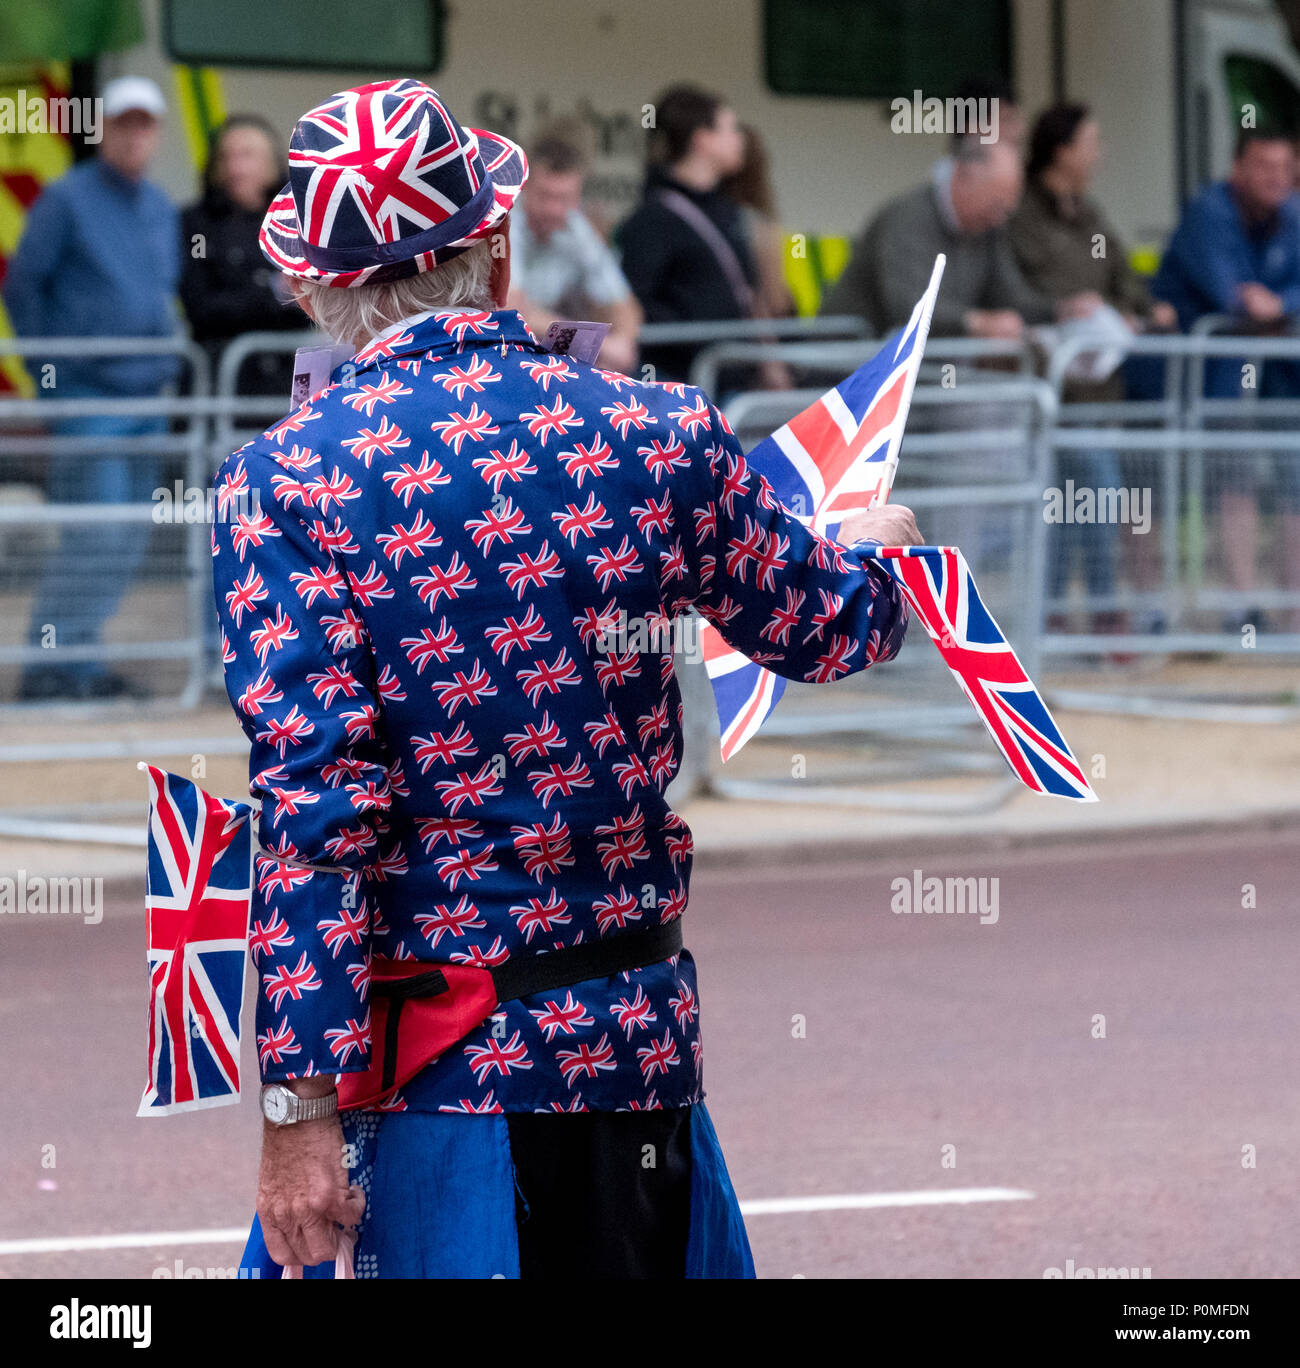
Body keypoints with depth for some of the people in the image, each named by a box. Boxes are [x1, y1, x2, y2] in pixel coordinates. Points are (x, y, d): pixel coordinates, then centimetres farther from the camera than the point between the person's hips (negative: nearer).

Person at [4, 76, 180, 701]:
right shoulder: (66, 199, -5)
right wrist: (53, 374, -6)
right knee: (96, 533, -13)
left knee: (130, 539, 6)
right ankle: (53, 665, -7)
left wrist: (165, 363, 14)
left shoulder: (160, 209, 14)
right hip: (87, 399, -7)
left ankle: (73, 657, 14)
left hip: (146, 398, 7)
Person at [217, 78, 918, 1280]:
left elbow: (314, 800, -15)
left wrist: (301, 1106, -15)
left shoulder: (285, 482, -8)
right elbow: (826, 626, 19)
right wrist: (878, 545, 44)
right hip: (642, 1033, 4)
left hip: (429, 1062, -3)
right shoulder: (657, 431, 2)